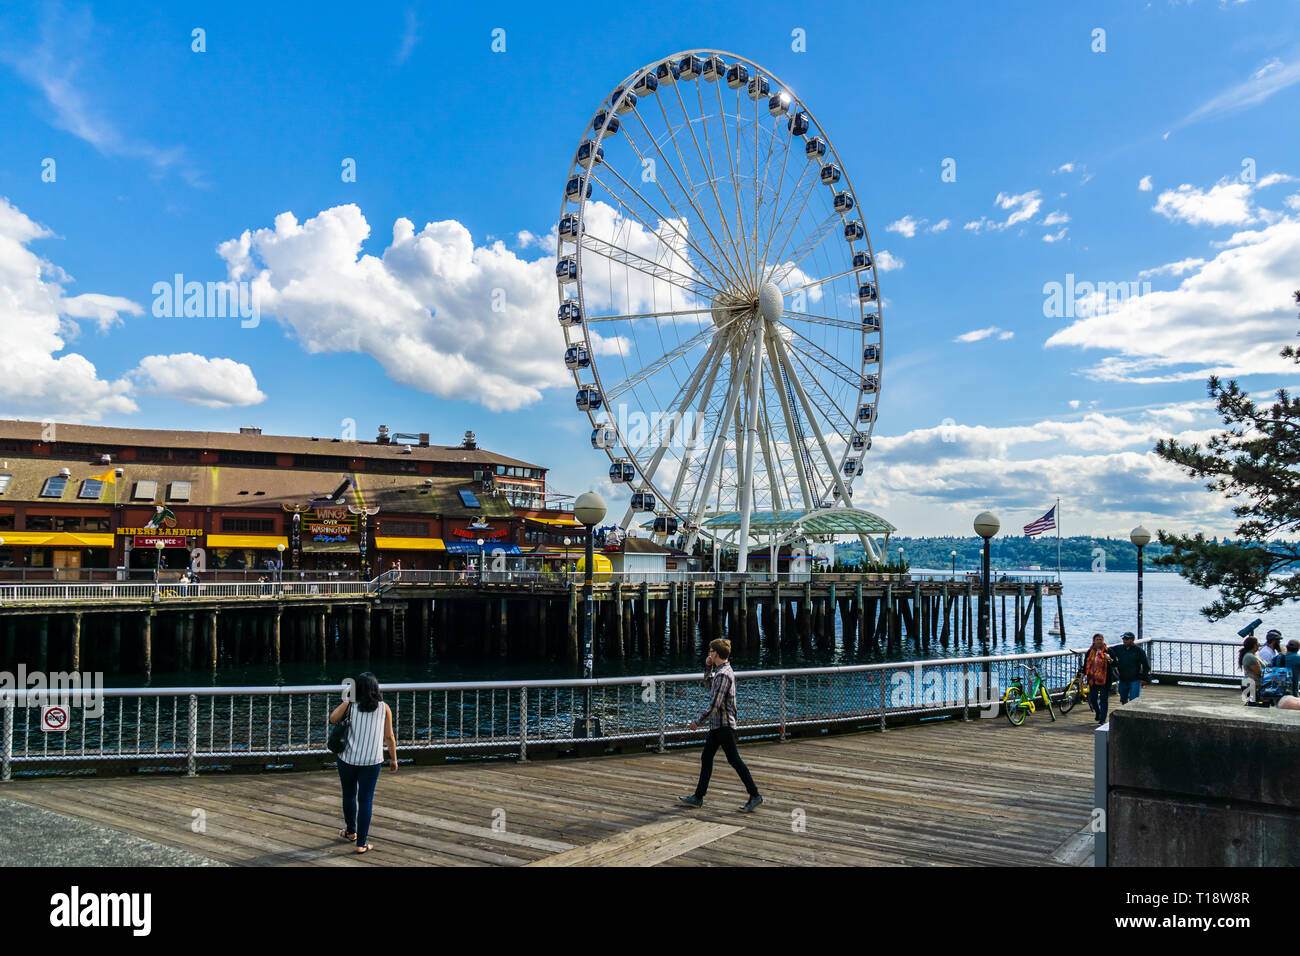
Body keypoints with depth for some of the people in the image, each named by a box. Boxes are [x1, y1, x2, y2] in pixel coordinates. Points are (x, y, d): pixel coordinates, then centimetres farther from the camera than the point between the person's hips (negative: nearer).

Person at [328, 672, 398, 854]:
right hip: (371, 762, -1)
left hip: (348, 759, 1)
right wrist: (393, 758, 10)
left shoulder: (350, 705, -8)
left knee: (349, 795, 21)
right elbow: (389, 737, -1)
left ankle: (350, 831, 41)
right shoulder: (384, 708, -5)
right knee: (365, 800, 6)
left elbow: (332, 719, 8)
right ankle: (361, 843, 5)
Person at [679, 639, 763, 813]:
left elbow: (714, 705, -23)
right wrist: (708, 667, 15)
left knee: (734, 760, -5)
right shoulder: (722, 670, 10)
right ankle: (698, 797, 18)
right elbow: (710, 685, 31)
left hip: (724, 725, -10)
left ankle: (755, 795, 2)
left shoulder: (723, 675, -21)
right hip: (717, 725, 10)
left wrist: (697, 721, -14)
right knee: (706, 758, 12)